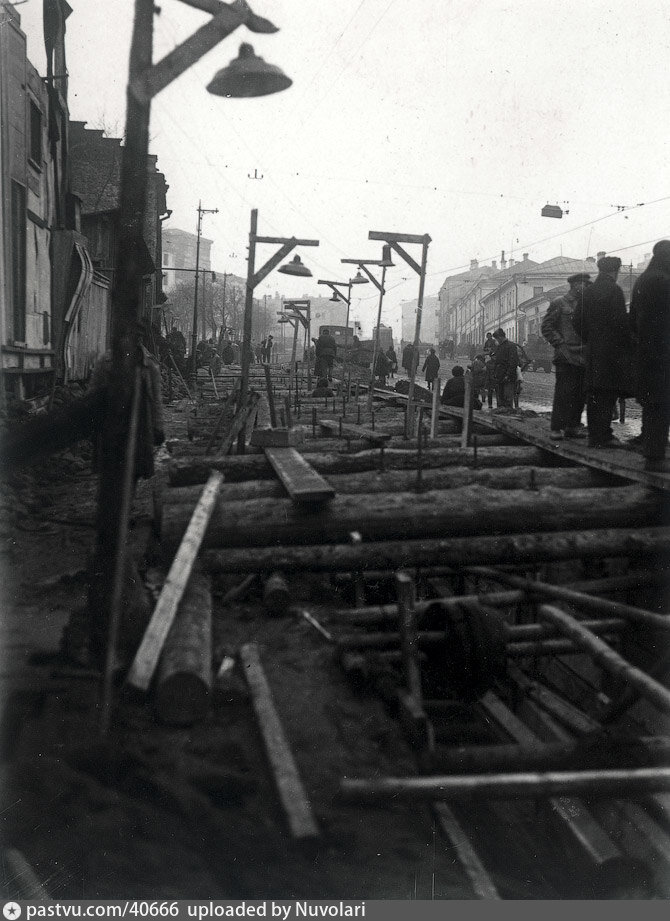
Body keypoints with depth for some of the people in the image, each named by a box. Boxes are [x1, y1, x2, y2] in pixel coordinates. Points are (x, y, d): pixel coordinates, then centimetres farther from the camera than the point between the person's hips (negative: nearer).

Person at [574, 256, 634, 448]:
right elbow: (621, 322, -15)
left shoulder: (588, 291, 11)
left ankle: (594, 435, 13)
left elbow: (578, 320, 13)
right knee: (608, 394, -6)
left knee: (594, 395, 8)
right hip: (612, 349, -7)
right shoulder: (614, 290, -10)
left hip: (592, 351, 7)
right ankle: (603, 436, -7)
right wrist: (629, 344, -5)